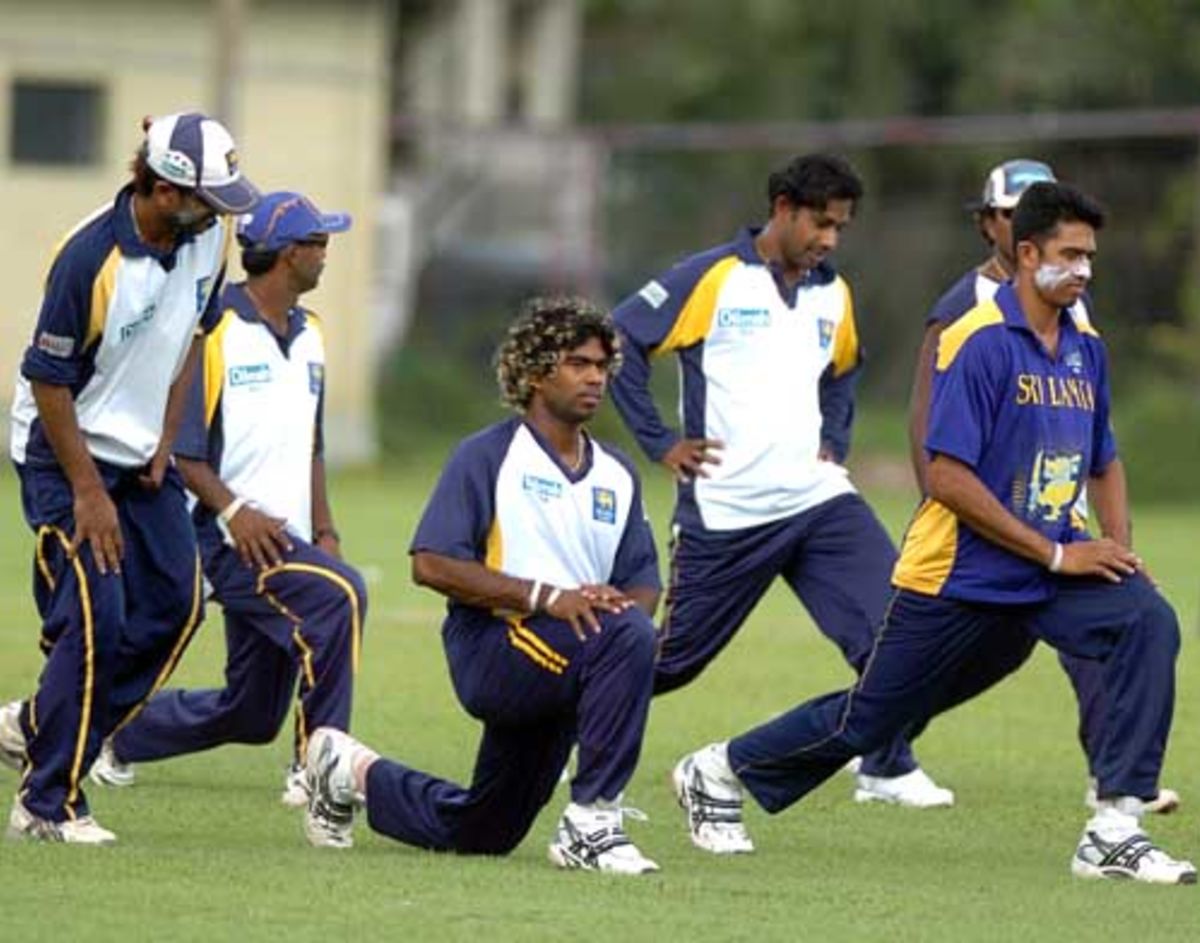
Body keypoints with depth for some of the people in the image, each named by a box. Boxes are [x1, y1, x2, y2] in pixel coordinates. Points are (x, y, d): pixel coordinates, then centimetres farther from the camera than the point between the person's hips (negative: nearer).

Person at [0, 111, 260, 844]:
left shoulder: (211, 236, -7)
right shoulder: (92, 257, -27)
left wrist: (166, 440, 6)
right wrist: (87, 492, -17)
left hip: (143, 454, 7)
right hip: (66, 453, -7)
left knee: (175, 605, 3)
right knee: (97, 616, -14)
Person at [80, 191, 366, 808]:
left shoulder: (309, 337, 16)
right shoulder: (215, 330, -9)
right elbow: (179, 449, -12)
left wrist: (324, 531, 12)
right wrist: (233, 510, -24)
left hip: (286, 542, 8)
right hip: (231, 539, -8)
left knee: (249, 715, 8)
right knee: (337, 595, -30)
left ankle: (115, 732, 31)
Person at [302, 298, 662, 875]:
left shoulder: (616, 475, 15)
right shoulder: (487, 456, -5)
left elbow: (643, 583, 13)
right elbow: (431, 564, -14)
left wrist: (627, 604, -14)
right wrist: (545, 596, -23)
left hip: (562, 672, 7)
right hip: (488, 647, -7)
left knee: (480, 836, 14)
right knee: (626, 637, -34)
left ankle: (355, 773, 38)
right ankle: (591, 821, -30)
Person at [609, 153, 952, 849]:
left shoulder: (833, 294, 10)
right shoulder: (711, 279, -9)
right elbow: (616, 343, -9)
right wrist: (660, 443, -9)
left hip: (818, 497, 5)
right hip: (725, 510, -5)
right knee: (674, 658, 3)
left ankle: (887, 767, -1)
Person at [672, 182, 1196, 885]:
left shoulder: (1087, 347, 7)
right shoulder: (980, 341, -16)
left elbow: (1104, 464, 21)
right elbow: (949, 478, -21)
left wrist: (1119, 554, 3)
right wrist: (1056, 554, -19)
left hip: (1050, 577, 6)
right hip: (958, 576, -6)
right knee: (865, 720, 5)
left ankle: (1115, 832, -20)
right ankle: (723, 772, 32)